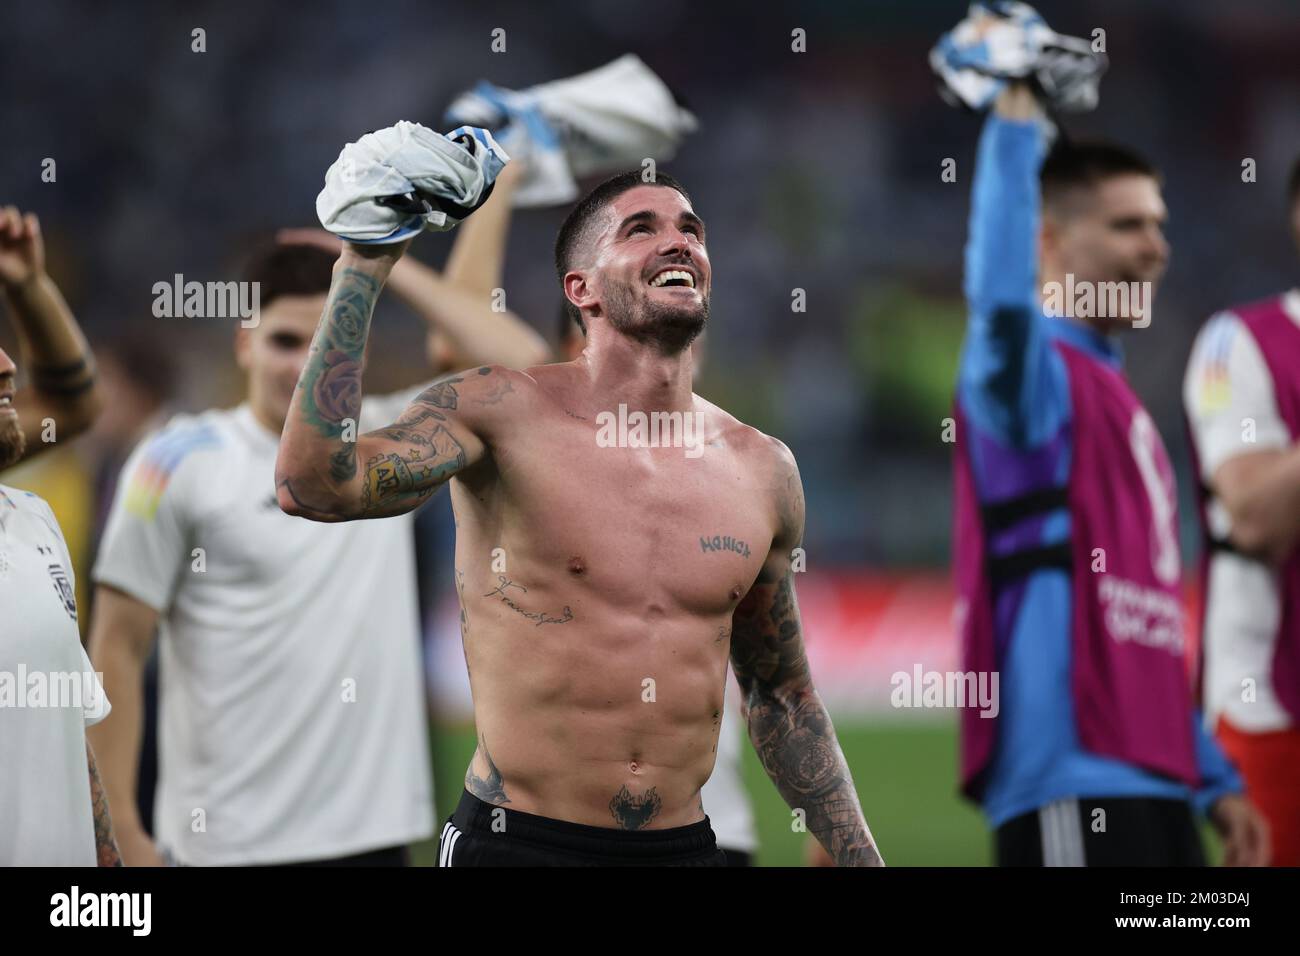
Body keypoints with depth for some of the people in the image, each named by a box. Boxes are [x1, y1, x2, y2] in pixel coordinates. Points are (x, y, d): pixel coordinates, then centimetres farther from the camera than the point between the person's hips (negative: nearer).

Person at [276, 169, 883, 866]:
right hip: (517, 842, -4)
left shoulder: (761, 469, 6)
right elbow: (311, 486, -23)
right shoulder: (502, 411, -7)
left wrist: (861, 859, 13)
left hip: (683, 844, 4)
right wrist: (364, 267, -21)